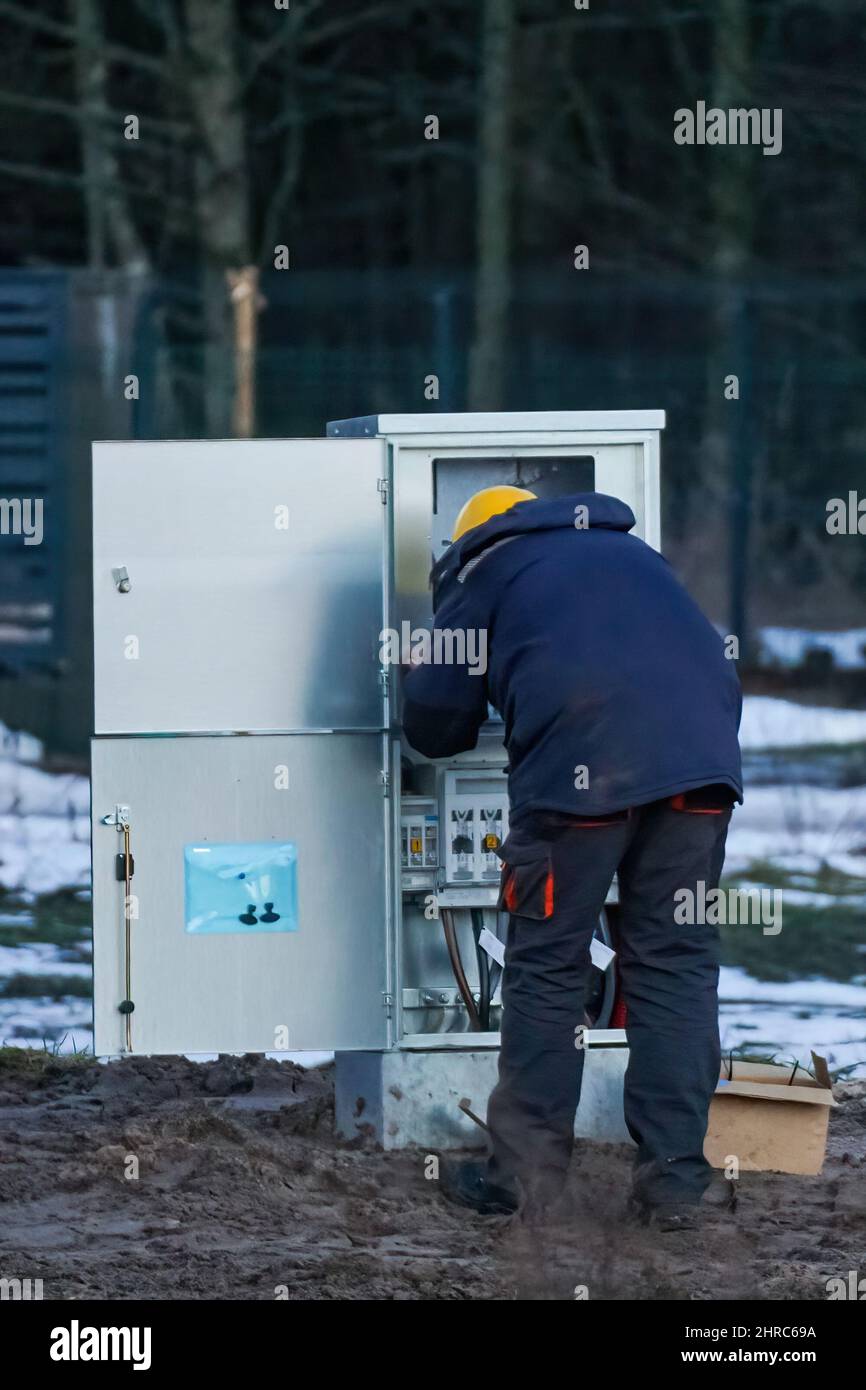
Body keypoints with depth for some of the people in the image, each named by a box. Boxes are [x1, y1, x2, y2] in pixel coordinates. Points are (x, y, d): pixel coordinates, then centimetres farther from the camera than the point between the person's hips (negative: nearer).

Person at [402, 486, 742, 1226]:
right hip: (702, 754, 4)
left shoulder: (486, 573, 18)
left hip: (580, 762, -4)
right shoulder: (630, 551, 31)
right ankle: (674, 1177, 7)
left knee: (547, 967, 7)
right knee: (678, 963, 8)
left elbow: (432, 721, 17)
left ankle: (526, 1172, 9)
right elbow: (706, 658, 35)